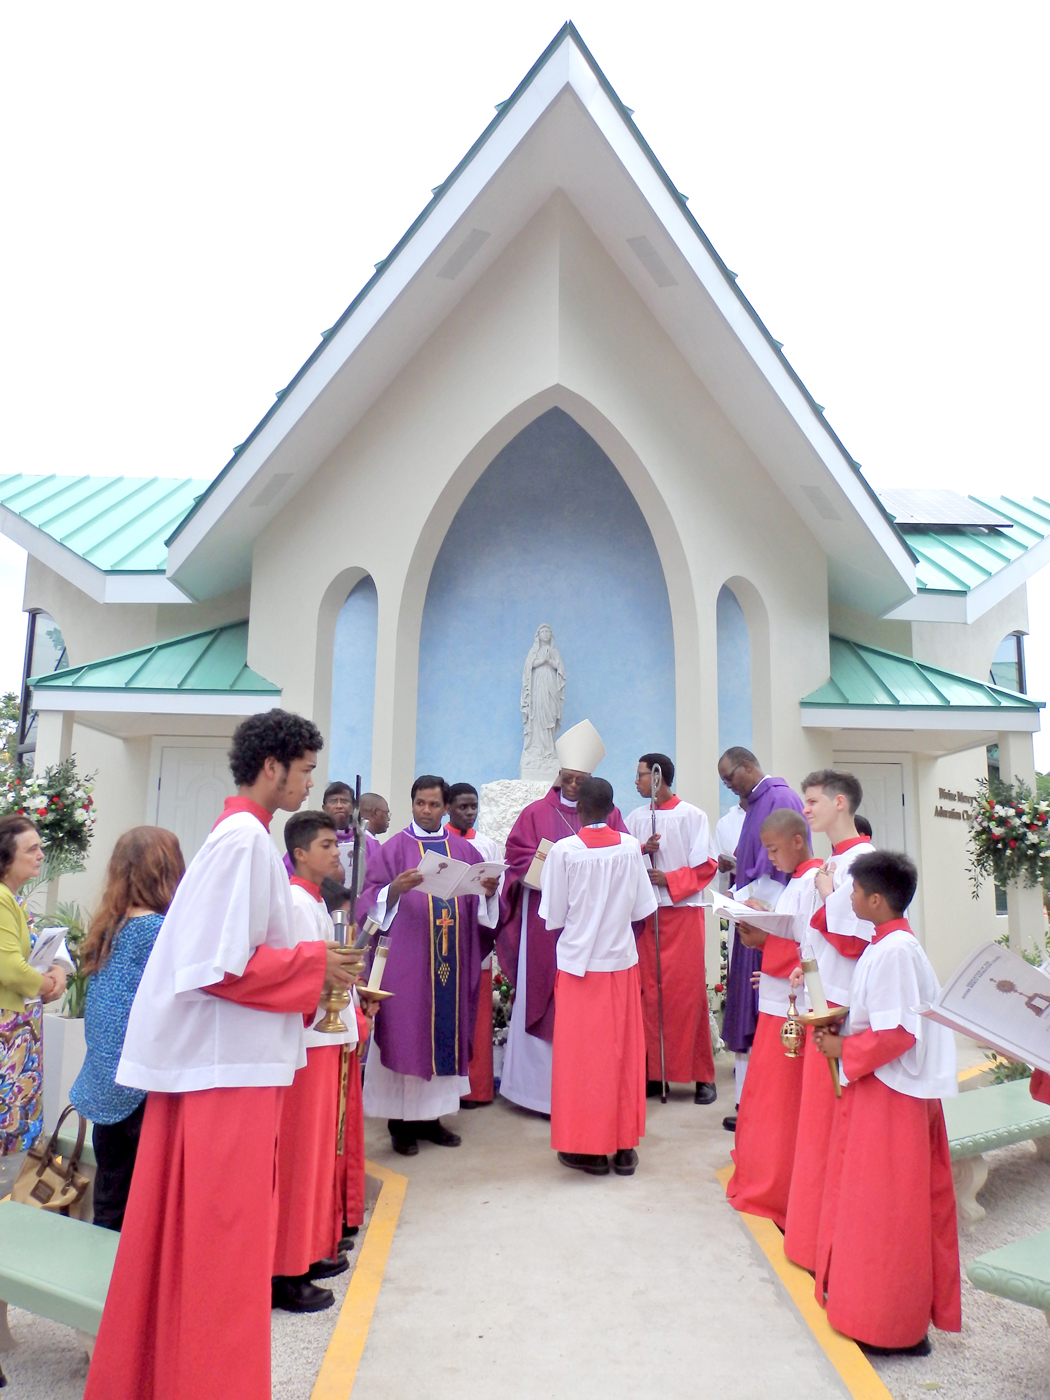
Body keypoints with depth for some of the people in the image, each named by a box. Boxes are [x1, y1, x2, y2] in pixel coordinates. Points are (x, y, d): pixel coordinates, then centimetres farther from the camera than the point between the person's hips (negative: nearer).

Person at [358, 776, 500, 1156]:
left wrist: (489, 891, -11)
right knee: (405, 1032, -1)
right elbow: (372, 900, -8)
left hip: (452, 959, 4)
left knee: (444, 1031, 7)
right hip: (406, 957, -3)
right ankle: (401, 1121, 11)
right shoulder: (394, 848, 0)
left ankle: (431, 1115, 20)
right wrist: (395, 889, -27)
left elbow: (480, 906, 10)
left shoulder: (464, 850, 10)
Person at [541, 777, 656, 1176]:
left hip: (579, 964, -2)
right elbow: (641, 909, -1)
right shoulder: (630, 846, -6)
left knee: (581, 1054, 9)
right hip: (622, 963, 3)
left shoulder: (563, 851, -13)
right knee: (623, 1053, 13)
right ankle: (624, 1146, 22)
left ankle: (588, 1148, 17)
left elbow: (553, 918, -9)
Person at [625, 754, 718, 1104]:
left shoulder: (692, 816, -2)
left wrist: (669, 879, -13)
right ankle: (653, 1072, 12)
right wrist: (642, 851, -9)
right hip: (645, 912, 4)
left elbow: (706, 866, -4)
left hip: (683, 911, -4)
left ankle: (702, 1076, 6)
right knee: (649, 992, 4)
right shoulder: (635, 818, 11)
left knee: (688, 991, -4)